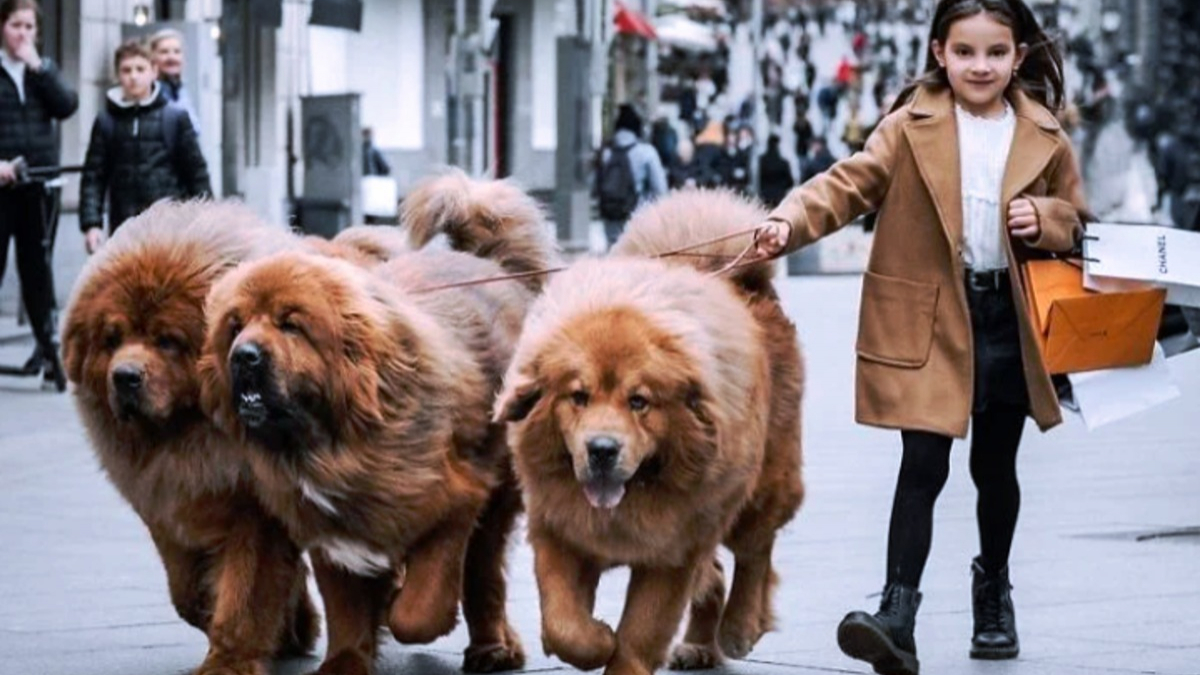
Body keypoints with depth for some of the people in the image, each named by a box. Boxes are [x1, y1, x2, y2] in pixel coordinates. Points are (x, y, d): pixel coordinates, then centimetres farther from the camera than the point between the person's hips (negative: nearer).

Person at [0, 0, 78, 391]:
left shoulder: (43, 69, 13)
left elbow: (66, 106, -2)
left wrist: (38, 66, -8)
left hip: (40, 183, 3)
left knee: (36, 266, 5)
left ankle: (48, 348, 7)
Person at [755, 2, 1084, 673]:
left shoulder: (1044, 137, 3)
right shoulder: (913, 127, -4)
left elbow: (1076, 218, 13)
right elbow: (851, 183, -13)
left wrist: (1045, 219, -10)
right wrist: (791, 221, -30)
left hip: (1009, 317, 3)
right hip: (927, 318, -2)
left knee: (996, 466, 16)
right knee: (923, 464, -11)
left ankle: (994, 589, 38)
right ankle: (898, 618, -15)